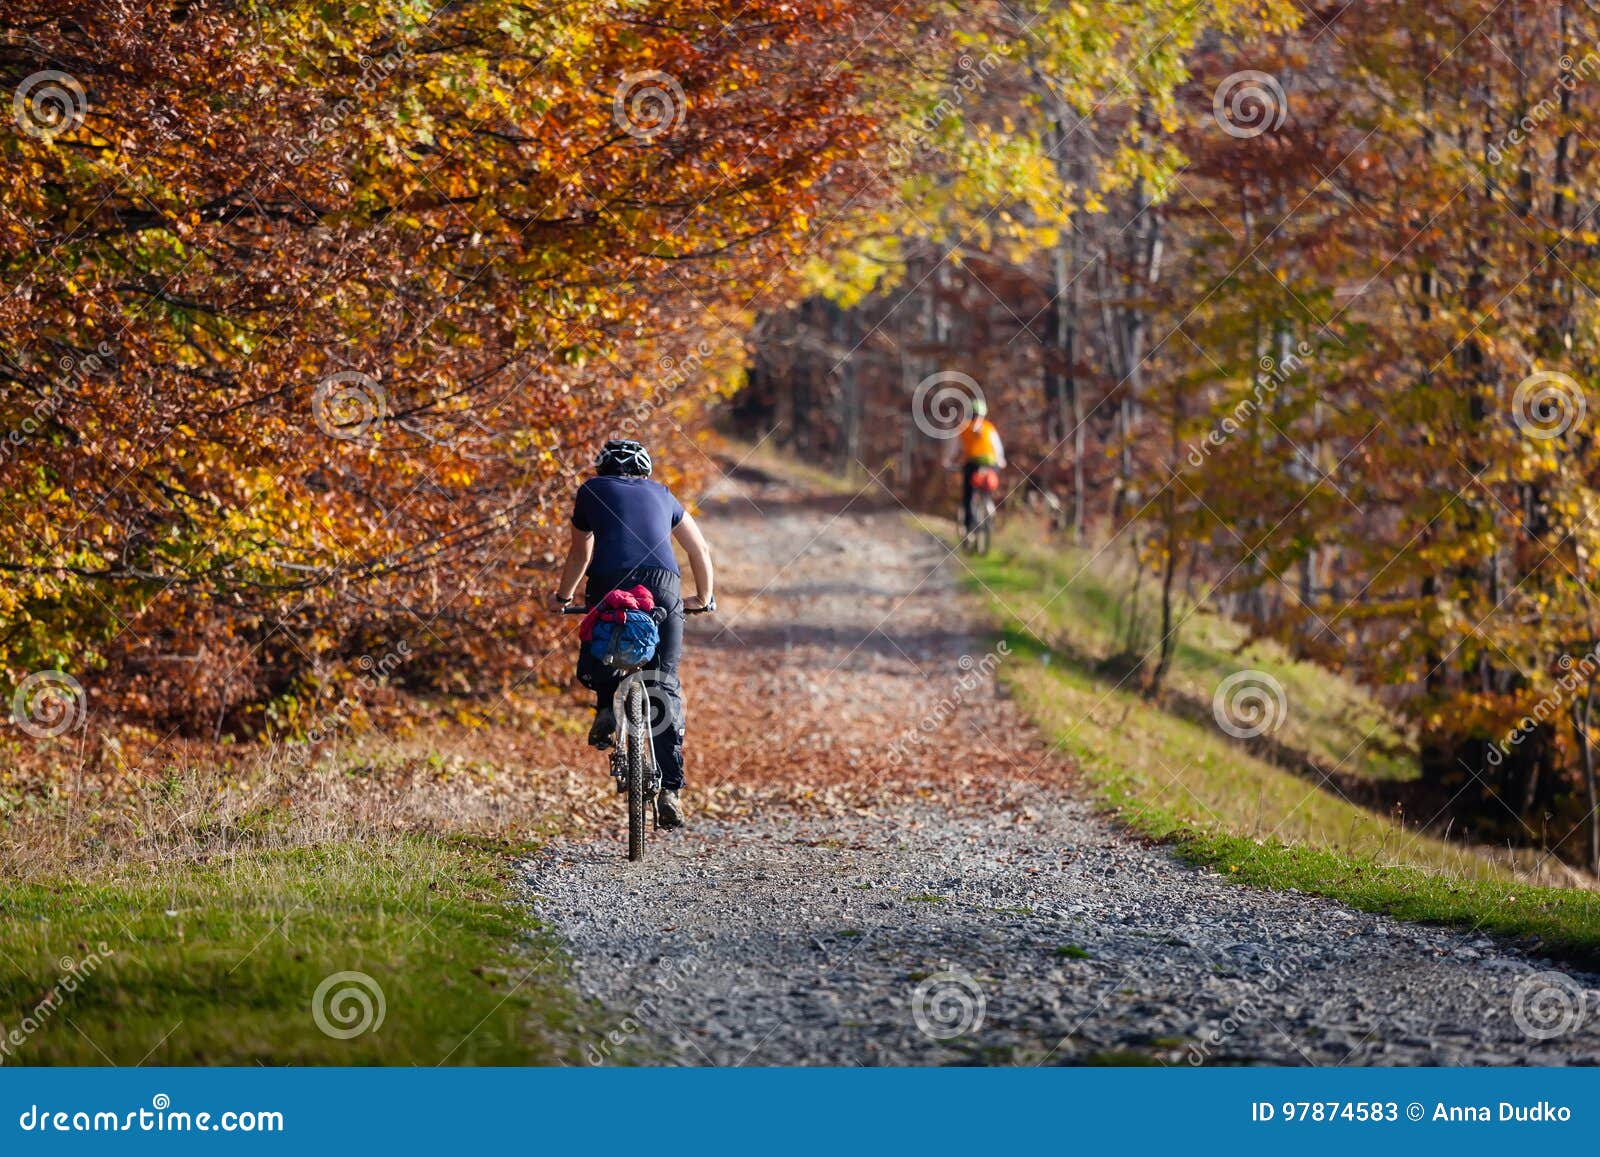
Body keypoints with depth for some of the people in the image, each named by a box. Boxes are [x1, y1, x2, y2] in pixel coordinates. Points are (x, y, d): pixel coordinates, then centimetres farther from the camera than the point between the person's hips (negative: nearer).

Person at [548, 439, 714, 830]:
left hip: (610, 587, -2)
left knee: (595, 669, 25)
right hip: (663, 587, 2)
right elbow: (700, 550, 31)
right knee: (665, 688, 5)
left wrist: (562, 597, 45)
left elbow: (580, 555, 29)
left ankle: (607, 705, -5)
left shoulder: (593, 491, 22)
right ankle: (670, 788, -6)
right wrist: (703, 598, 45)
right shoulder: (660, 494, 27)